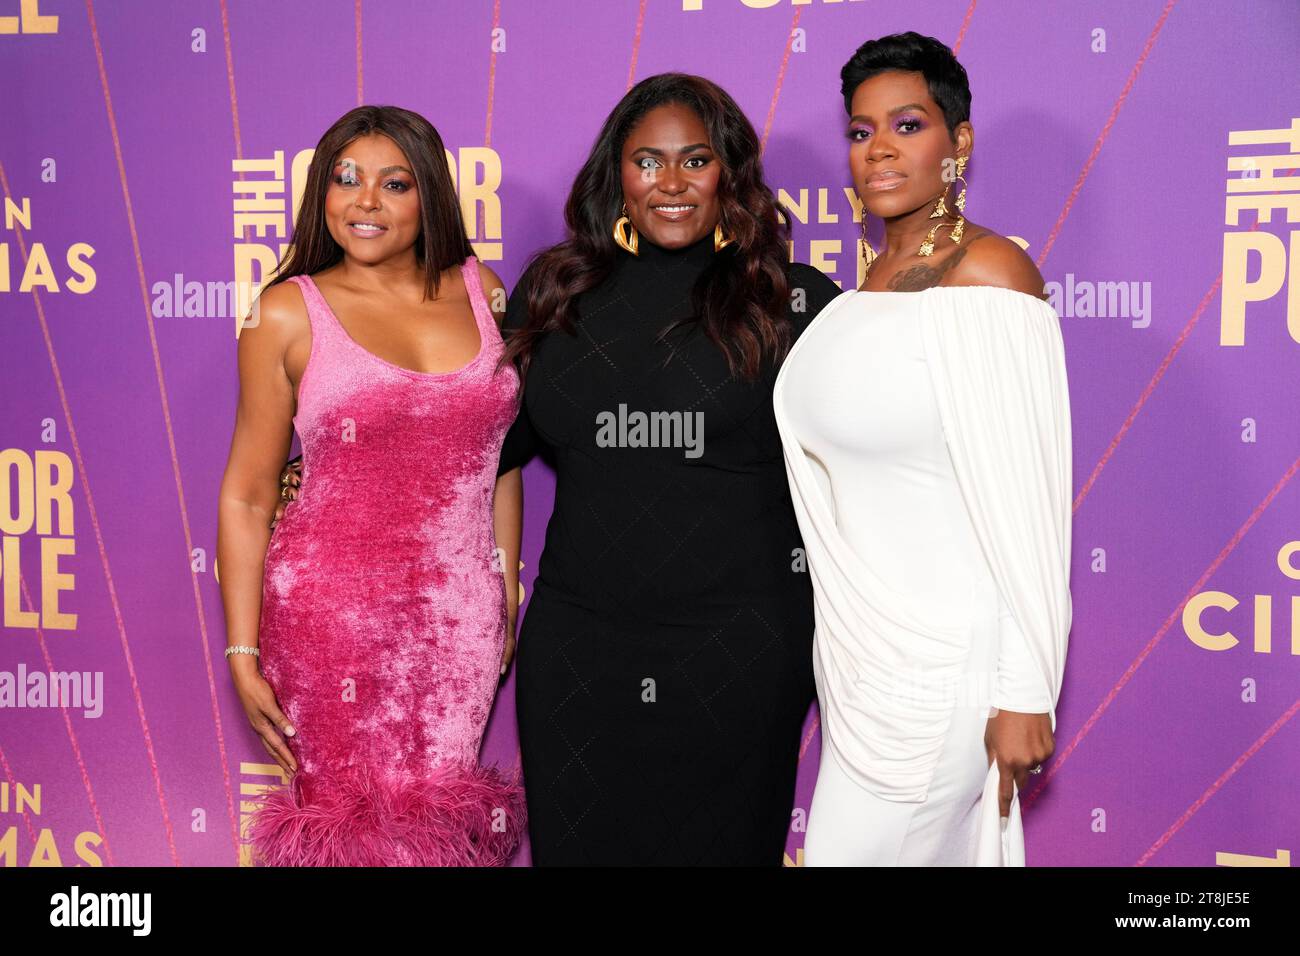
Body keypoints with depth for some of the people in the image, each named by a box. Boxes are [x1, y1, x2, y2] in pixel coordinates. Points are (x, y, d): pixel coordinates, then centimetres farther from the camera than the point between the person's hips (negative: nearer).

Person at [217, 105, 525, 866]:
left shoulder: (481, 290, 6)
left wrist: (507, 590, 12)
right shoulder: (289, 313, -3)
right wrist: (243, 655, -2)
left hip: (461, 612, 3)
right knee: (352, 820, 5)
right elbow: (247, 495, 0)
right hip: (332, 607, -2)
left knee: (438, 818, 8)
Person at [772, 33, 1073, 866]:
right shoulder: (874, 276, 9)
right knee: (947, 844, 17)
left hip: (940, 658, -7)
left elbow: (1026, 495, -19)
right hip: (858, 641, 7)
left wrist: (1027, 694, -18)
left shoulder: (989, 274, -16)